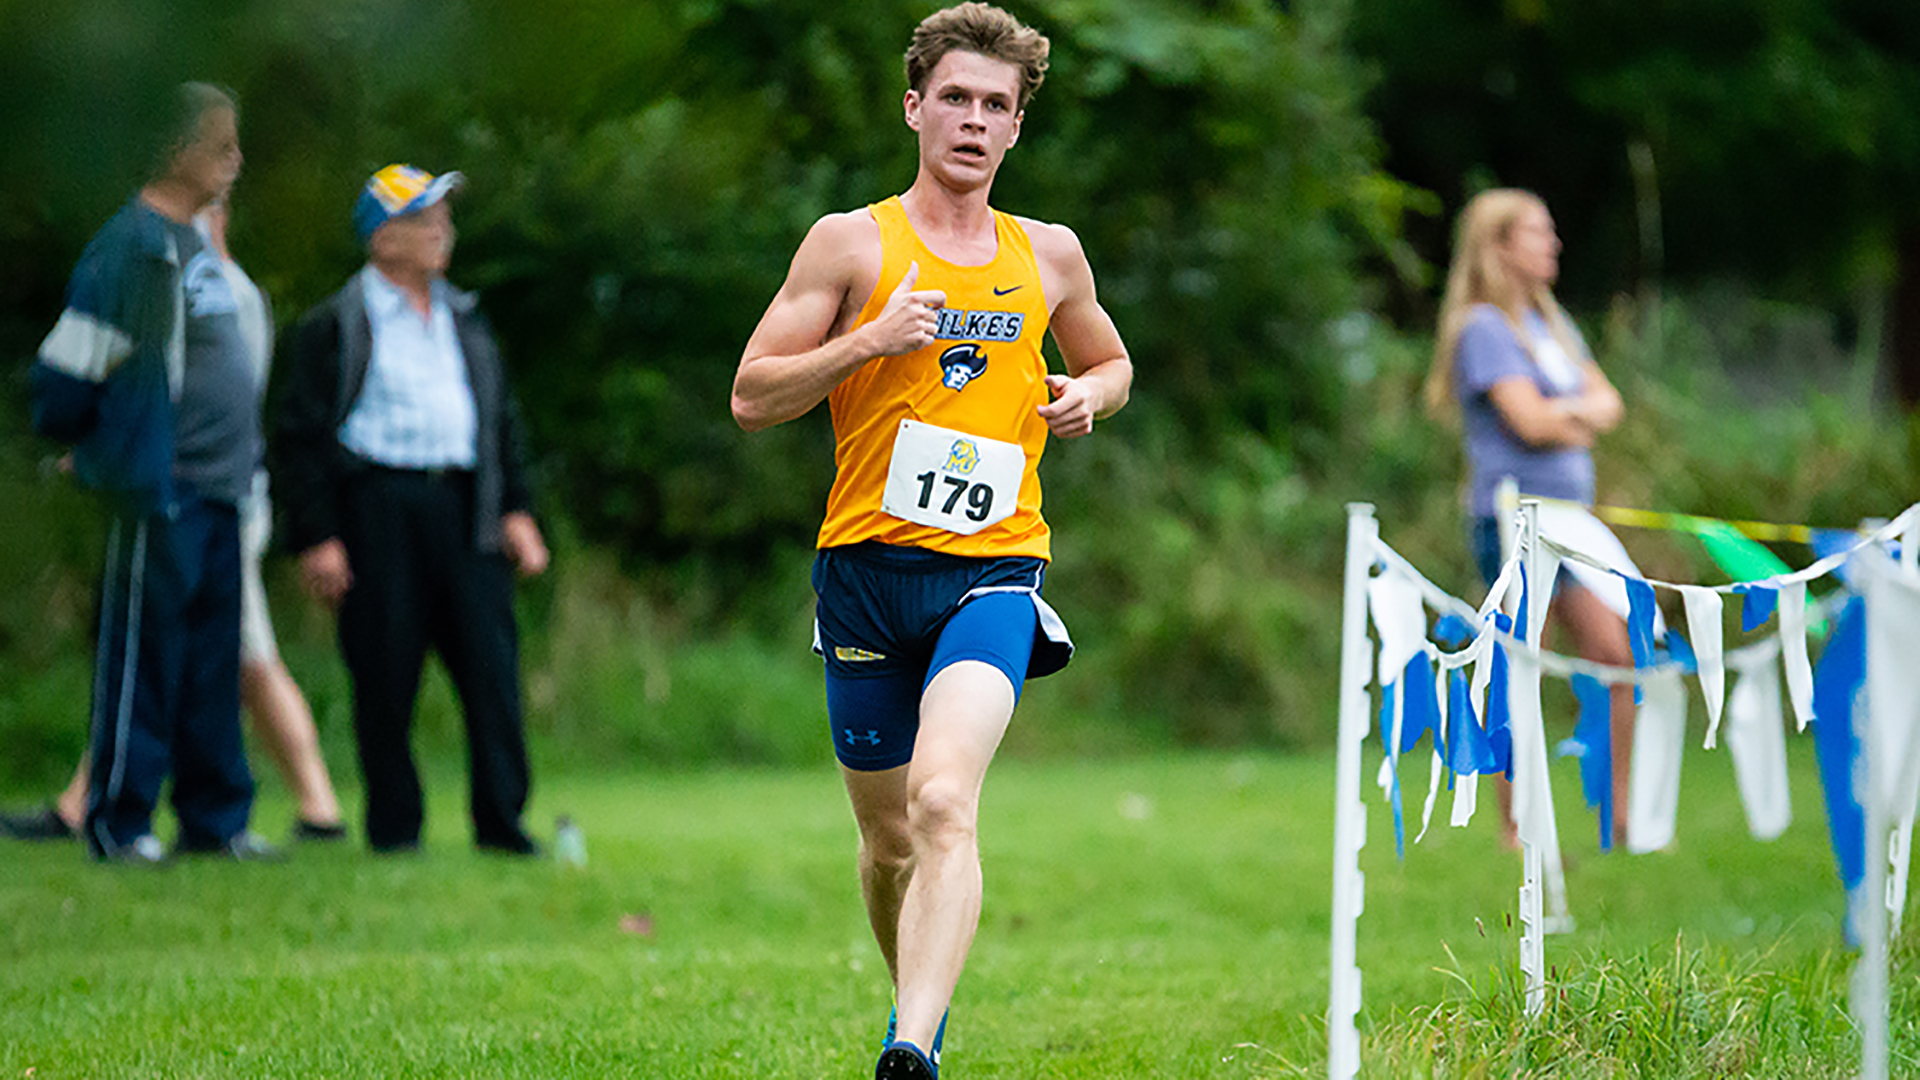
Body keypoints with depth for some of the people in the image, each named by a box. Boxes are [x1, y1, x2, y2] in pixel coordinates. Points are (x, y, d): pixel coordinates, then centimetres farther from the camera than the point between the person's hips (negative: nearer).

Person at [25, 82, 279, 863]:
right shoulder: (133, 245, -13)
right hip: (161, 496, -8)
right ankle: (118, 823, 2)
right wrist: (102, 448, -3)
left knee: (214, 664, 10)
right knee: (143, 656, -4)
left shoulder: (193, 244, 16)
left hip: (219, 492, 8)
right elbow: (68, 367, -13)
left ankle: (215, 816, 16)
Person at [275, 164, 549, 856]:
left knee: (491, 663, -3)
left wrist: (516, 511, 12)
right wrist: (317, 539, -10)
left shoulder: (463, 319, 19)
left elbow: (501, 419, 23)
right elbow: (302, 437, -2)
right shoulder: (333, 329, 2)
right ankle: (394, 828, 9)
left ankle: (501, 824, 2)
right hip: (376, 507, -4)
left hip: (463, 505, 4)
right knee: (385, 677, -2)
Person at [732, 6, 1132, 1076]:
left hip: (994, 566, 0)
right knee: (890, 839, 11)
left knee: (945, 800, -24)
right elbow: (752, 397, 1)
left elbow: (1111, 361, 29)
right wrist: (868, 342, -14)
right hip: (869, 565, 1)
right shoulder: (852, 244, 3)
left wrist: (1089, 394, 5)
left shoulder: (1049, 254, 11)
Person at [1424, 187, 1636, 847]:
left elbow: (1608, 403, 12)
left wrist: (1571, 411, -10)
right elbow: (1530, 421, -17)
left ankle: (1621, 817, 12)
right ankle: (1518, 833, 0)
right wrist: (1582, 414, 2)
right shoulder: (1484, 328, -8)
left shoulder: (1550, 322, 18)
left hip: (1570, 517, 9)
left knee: (1619, 655, 5)